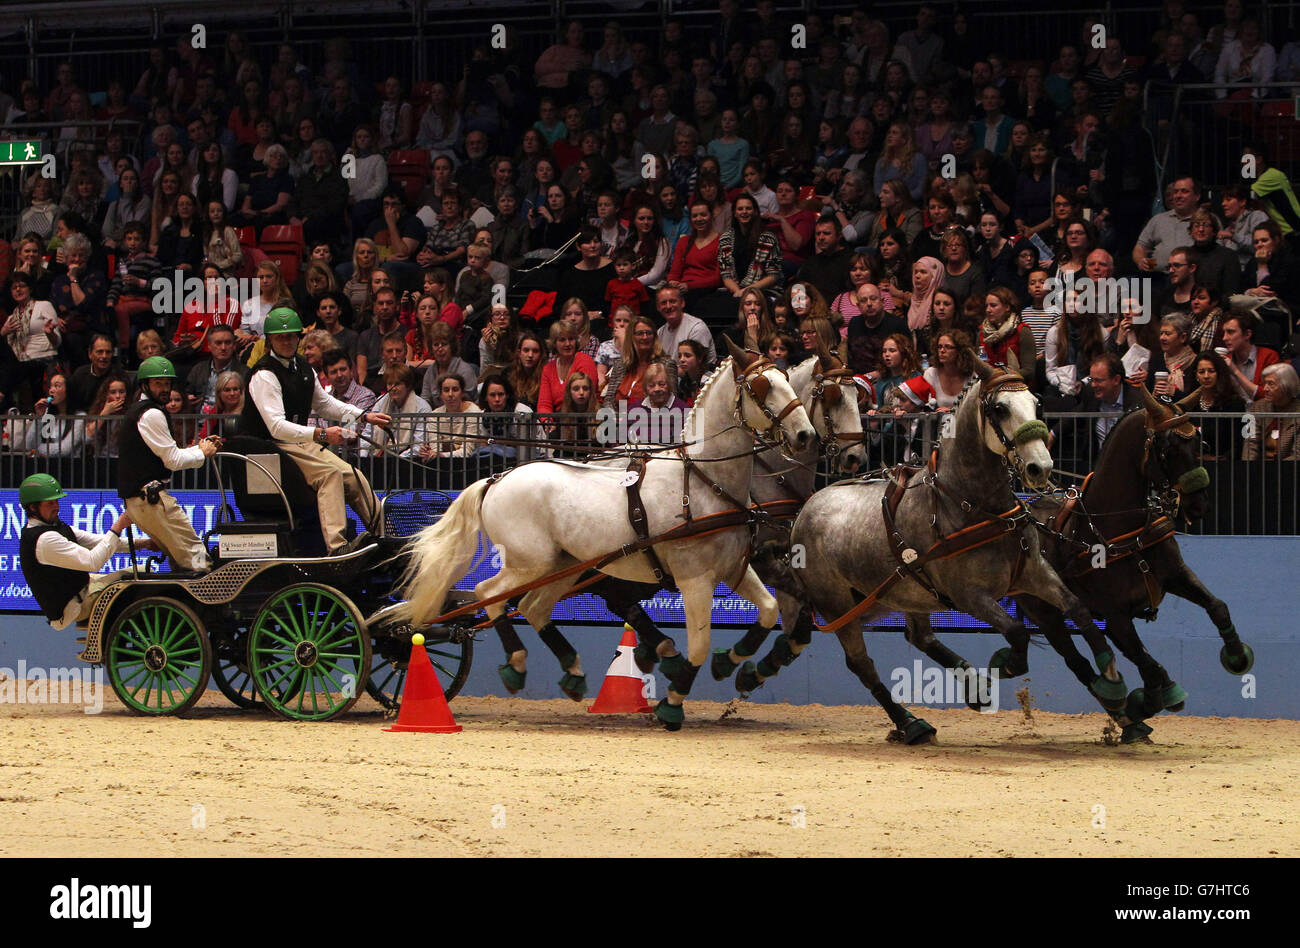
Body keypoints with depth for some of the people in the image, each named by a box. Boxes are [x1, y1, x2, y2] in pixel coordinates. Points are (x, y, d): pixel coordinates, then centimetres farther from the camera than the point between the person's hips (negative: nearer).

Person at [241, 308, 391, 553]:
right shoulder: (264, 376, -17)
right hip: (273, 448, -8)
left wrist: (364, 416, 19)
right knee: (330, 473, -28)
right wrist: (321, 434, -36)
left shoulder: (301, 368, 11)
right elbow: (277, 426, -27)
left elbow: (324, 404, 27)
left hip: (301, 443, 8)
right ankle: (336, 547, -38)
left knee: (354, 478, -4)